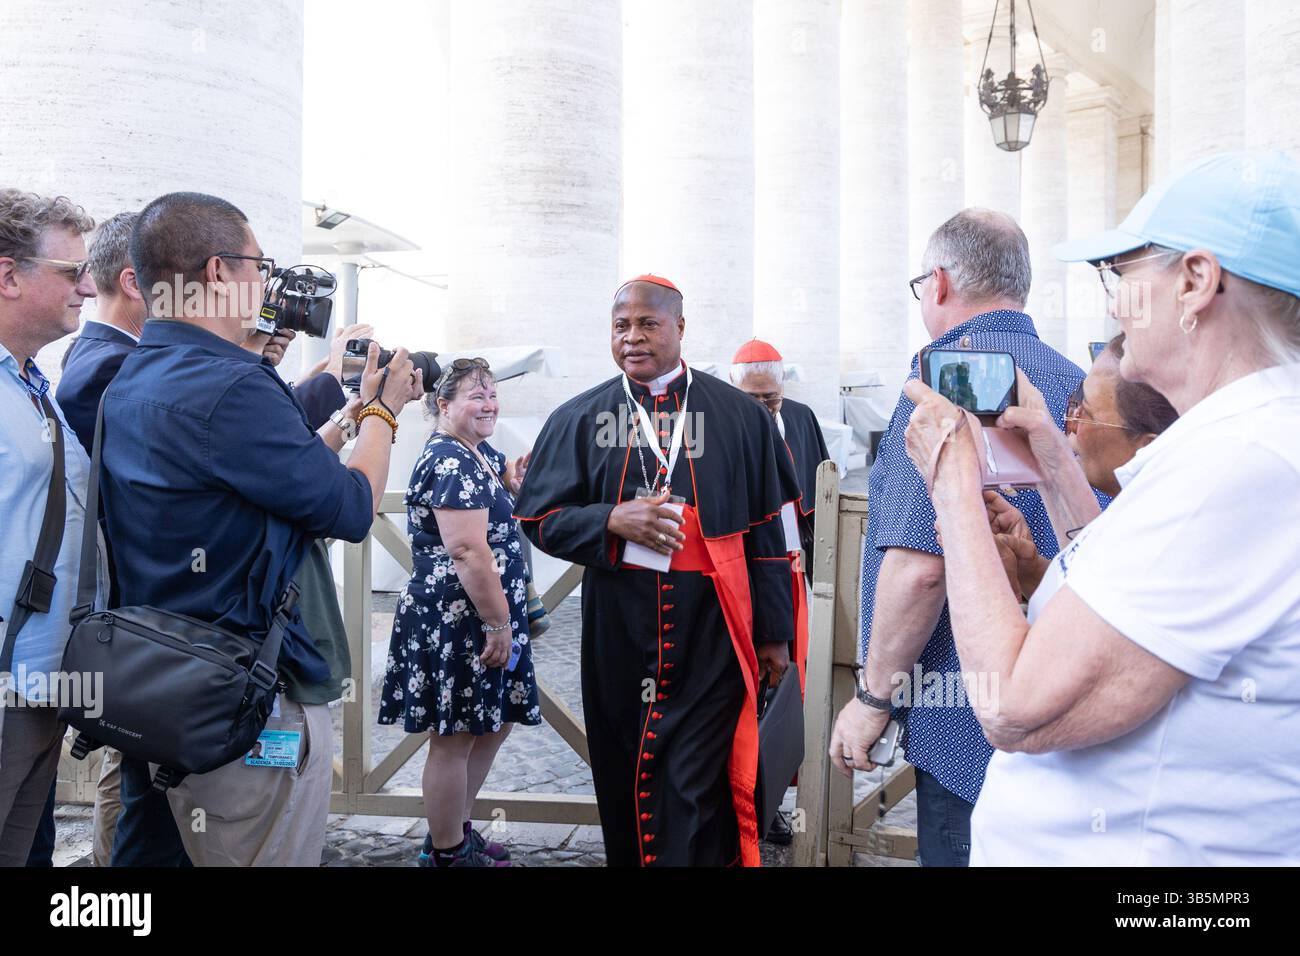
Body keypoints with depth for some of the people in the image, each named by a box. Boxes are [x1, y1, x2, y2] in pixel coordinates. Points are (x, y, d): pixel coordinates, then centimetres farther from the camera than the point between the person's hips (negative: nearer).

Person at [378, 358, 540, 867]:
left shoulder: (479, 454, 13)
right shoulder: (451, 462, -18)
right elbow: (469, 552, -24)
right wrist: (499, 625, -20)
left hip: (479, 621, 10)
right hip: (456, 622, -10)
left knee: (494, 725, 18)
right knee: (455, 740, 3)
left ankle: (454, 829, 33)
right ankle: (447, 853, 19)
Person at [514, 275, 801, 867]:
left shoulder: (739, 415, 5)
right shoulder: (578, 418, 7)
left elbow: (767, 530, 7)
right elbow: (538, 518, 5)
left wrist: (775, 631, 5)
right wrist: (612, 519, -13)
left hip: (710, 633, -1)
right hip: (617, 627, 2)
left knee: (693, 783, -2)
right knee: (621, 774, 12)